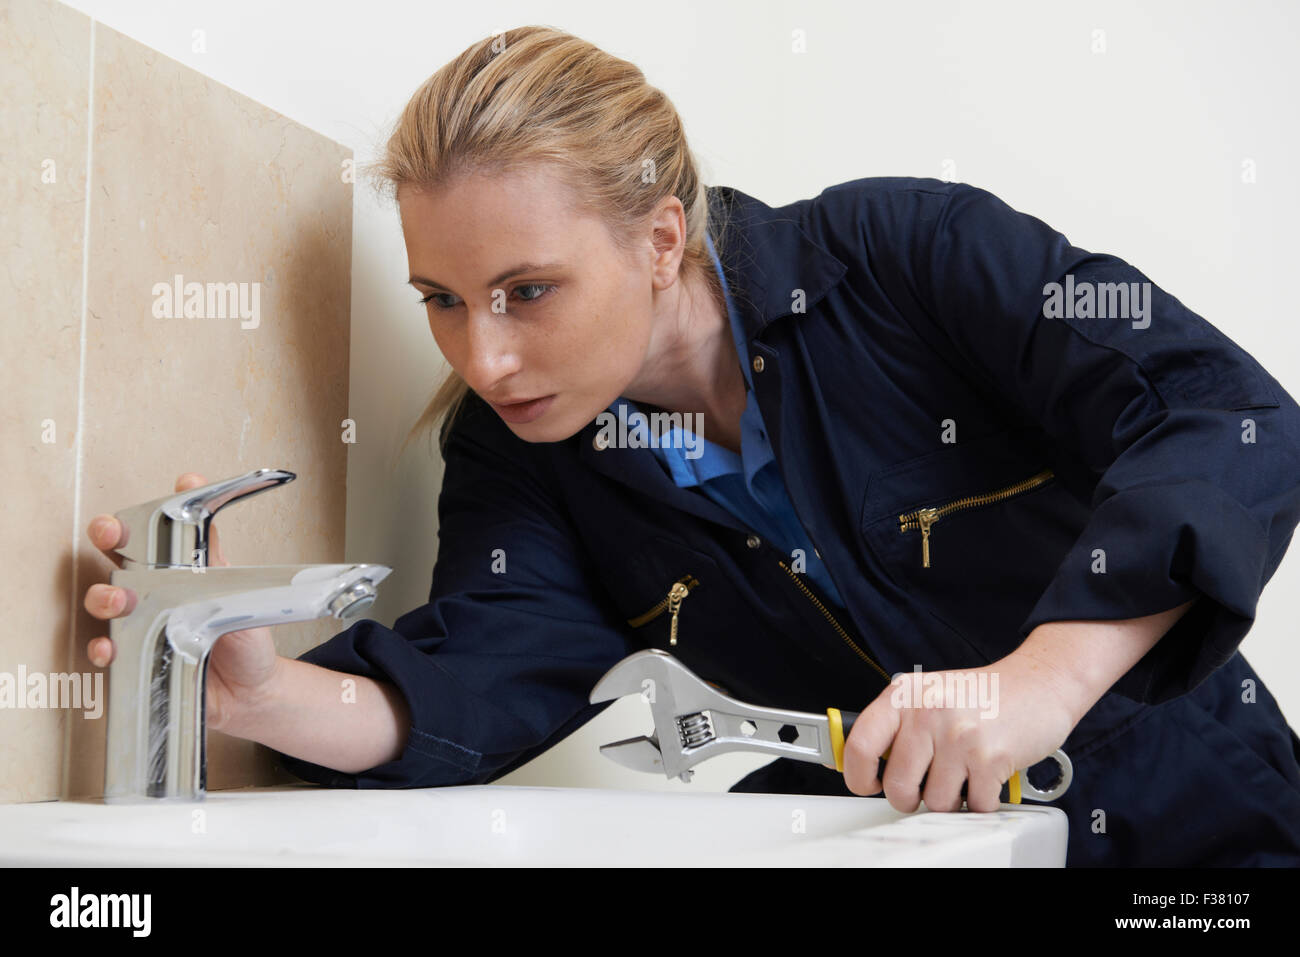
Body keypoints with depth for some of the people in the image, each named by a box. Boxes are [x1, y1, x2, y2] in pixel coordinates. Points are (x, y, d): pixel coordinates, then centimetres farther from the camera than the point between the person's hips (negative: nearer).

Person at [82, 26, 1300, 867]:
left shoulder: (906, 255, -18)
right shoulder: (524, 455, -4)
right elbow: (479, 671, -17)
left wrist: (1047, 676, -36)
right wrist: (264, 693, -37)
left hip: (1181, 816, -2)